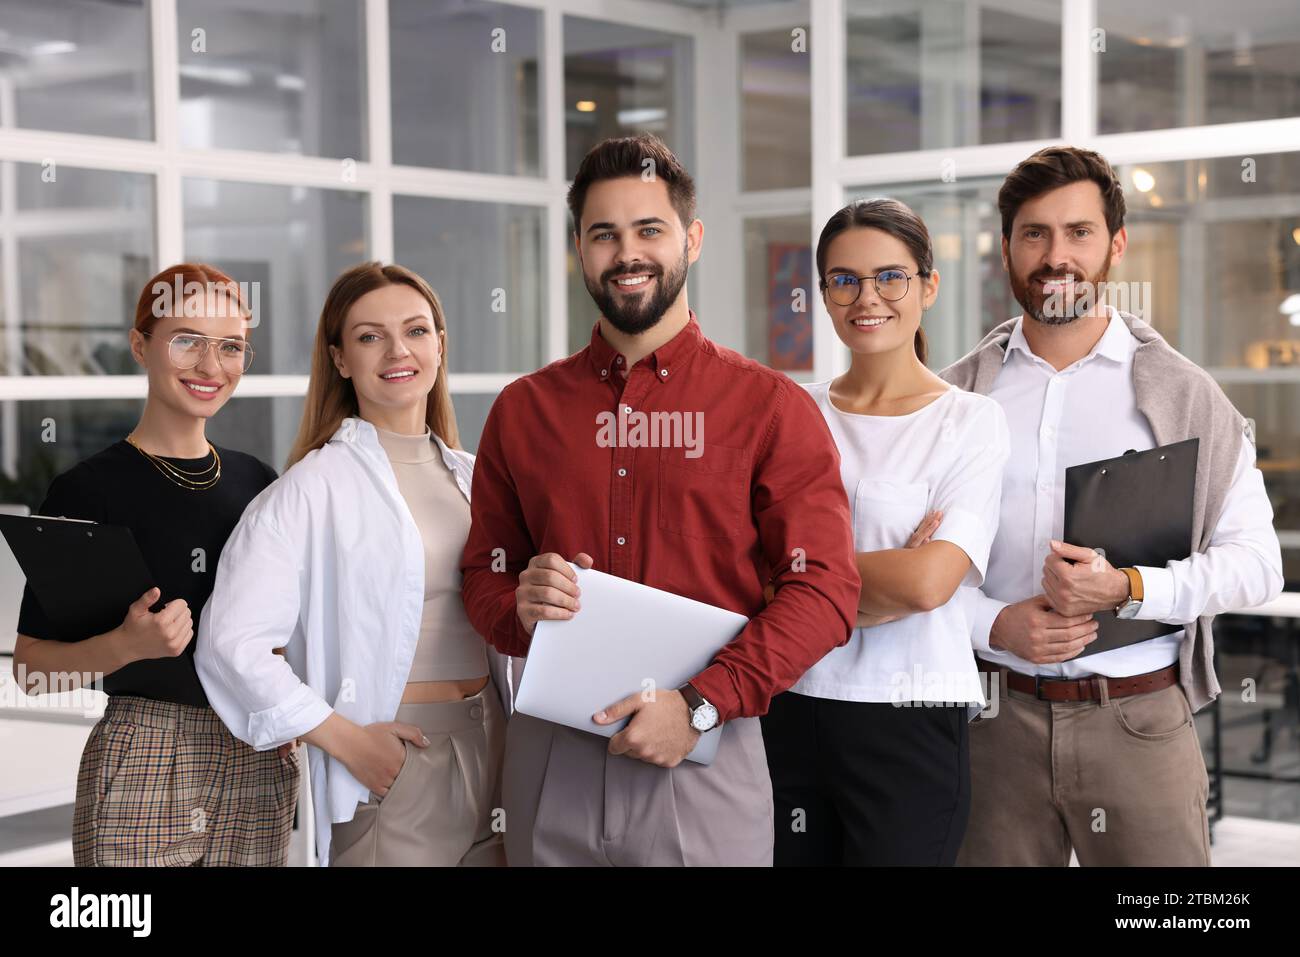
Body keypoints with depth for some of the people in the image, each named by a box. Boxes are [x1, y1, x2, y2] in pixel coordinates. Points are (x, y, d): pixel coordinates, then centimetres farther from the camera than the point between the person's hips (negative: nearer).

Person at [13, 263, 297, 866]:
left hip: (261, 765, 5)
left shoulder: (257, 482, 9)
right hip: (141, 764, -5)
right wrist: (126, 645, -24)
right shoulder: (89, 489, -6)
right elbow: (32, 666, -7)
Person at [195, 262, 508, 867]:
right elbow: (233, 641, -15)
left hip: (489, 750, 6)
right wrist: (346, 740, -14)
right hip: (393, 762, -6)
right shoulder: (315, 488, -9)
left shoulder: (470, 477, 11)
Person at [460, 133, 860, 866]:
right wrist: (521, 607, -10)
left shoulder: (769, 407, -2)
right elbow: (484, 573, 13)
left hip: (704, 758, -2)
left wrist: (699, 705, -17)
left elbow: (825, 589, -8)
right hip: (550, 756, 3)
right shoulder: (523, 410, 8)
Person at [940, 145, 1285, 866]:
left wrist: (1128, 589, -16)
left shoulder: (1183, 394, 3)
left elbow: (1255, 562, -1)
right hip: (996, 717, 1)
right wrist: (994, 623, -10)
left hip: (1137, 721, -1)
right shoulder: (959, 396, 6)